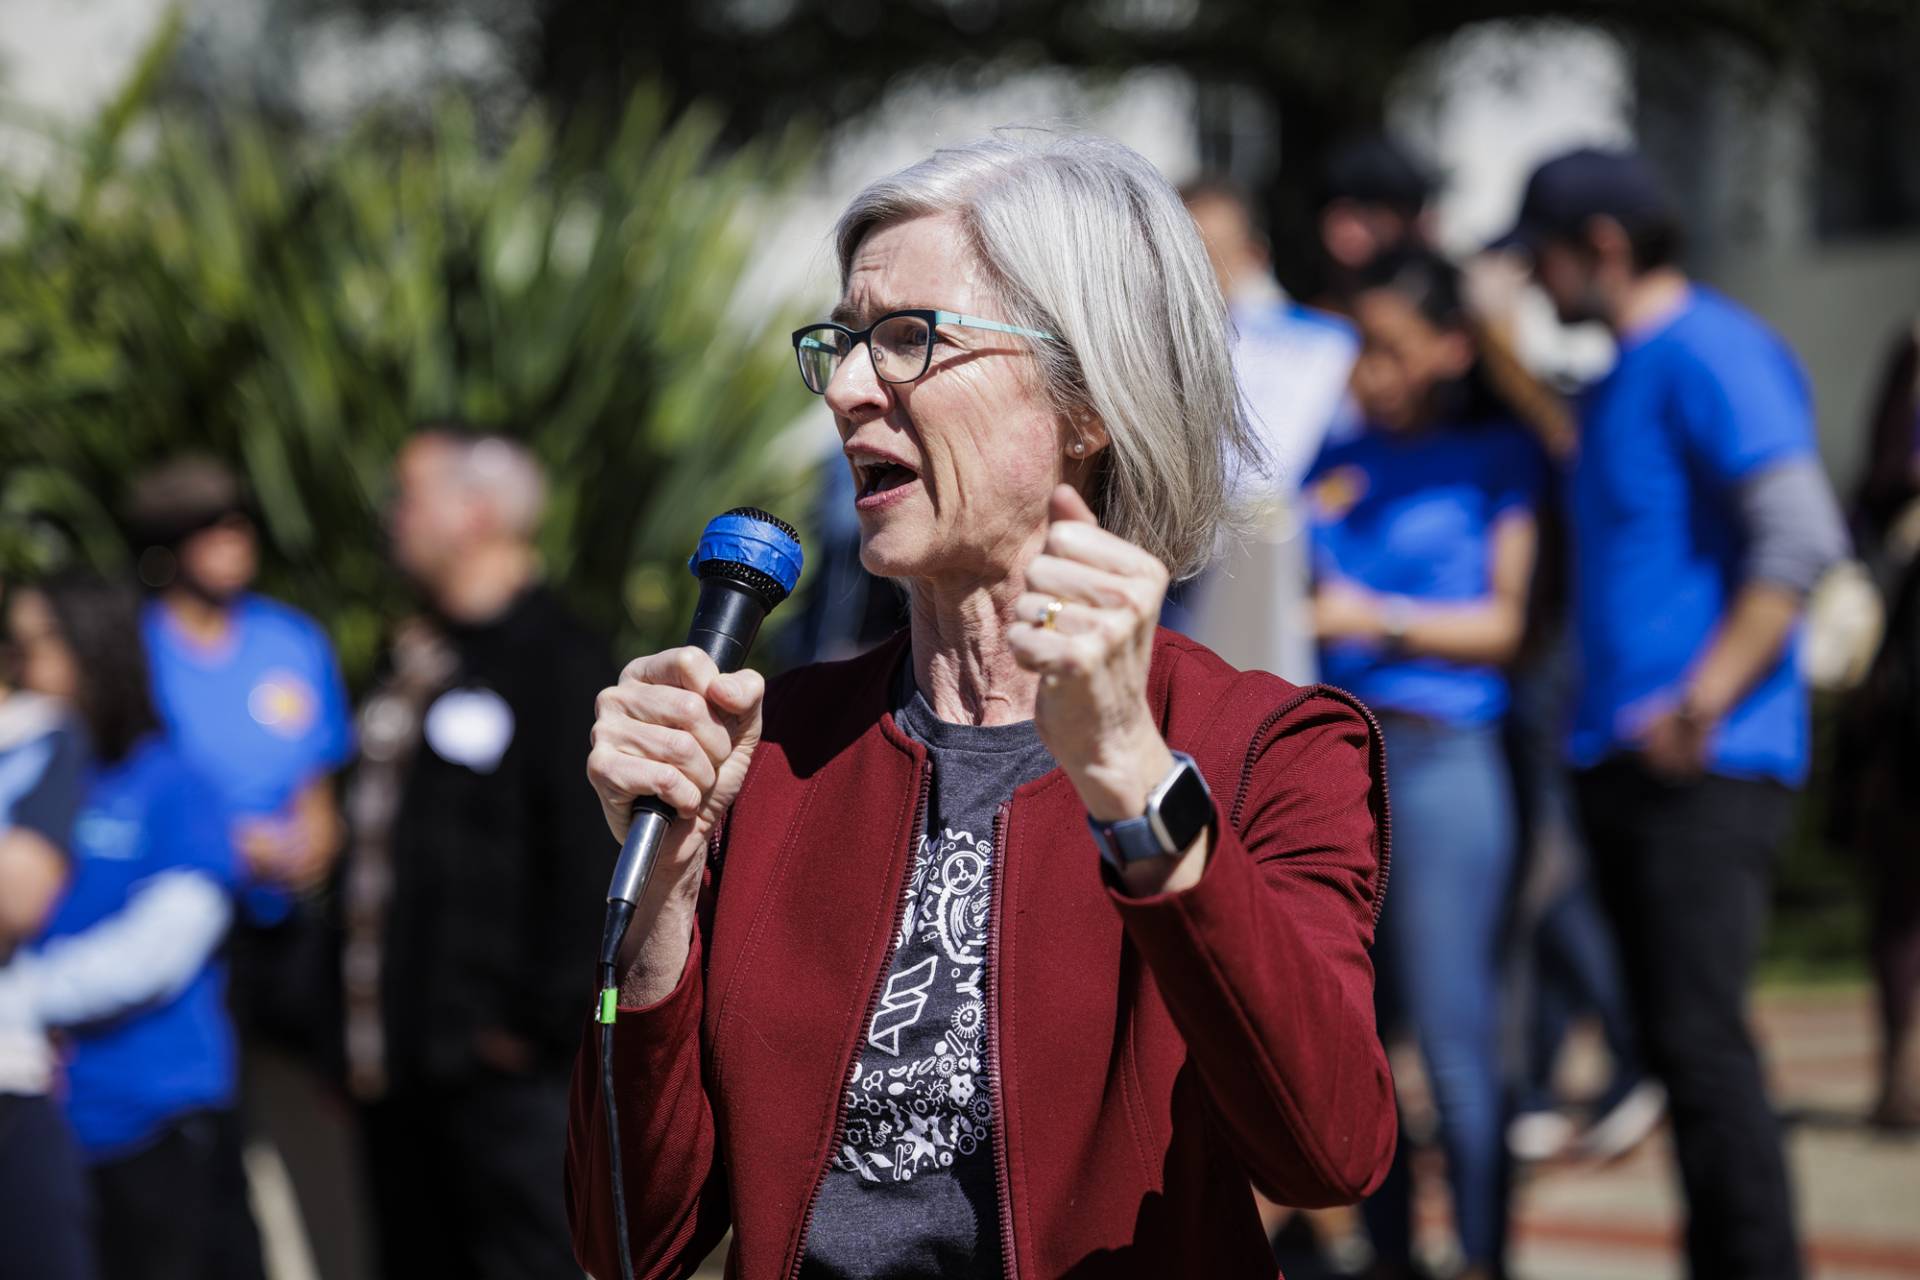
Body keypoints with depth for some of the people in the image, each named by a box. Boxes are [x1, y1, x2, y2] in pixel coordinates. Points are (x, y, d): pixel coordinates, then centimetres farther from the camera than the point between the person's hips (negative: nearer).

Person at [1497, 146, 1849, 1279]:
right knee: (1674, 1040, 10)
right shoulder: (1626, 375, 20)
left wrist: (1703, 703, -23)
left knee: (1701, 1037, -13)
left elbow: (1802, 538, -21)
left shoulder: (1714, 355, -11)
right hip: (1625, 760, 10)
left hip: (1707, 765, -10)